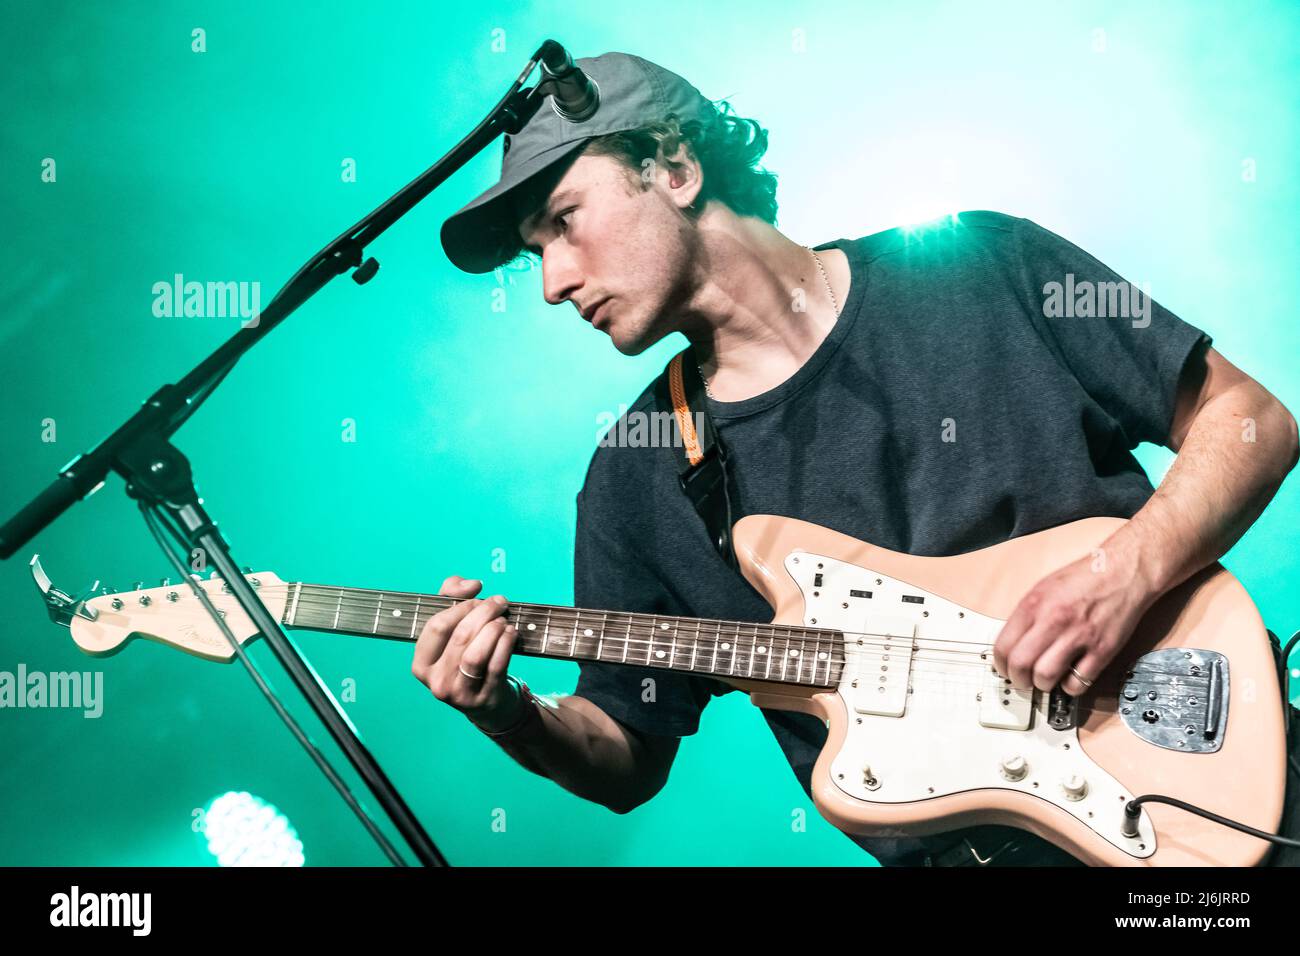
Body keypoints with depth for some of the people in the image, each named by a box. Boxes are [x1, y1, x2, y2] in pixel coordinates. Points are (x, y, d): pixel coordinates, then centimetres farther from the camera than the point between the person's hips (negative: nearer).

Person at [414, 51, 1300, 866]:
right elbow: (631, 756, 10)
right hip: (961, 844, 3)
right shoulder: (636, 480, 4)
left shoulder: (987, 268, -2)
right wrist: (517, 719, -11)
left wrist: (1129, 574, -15)